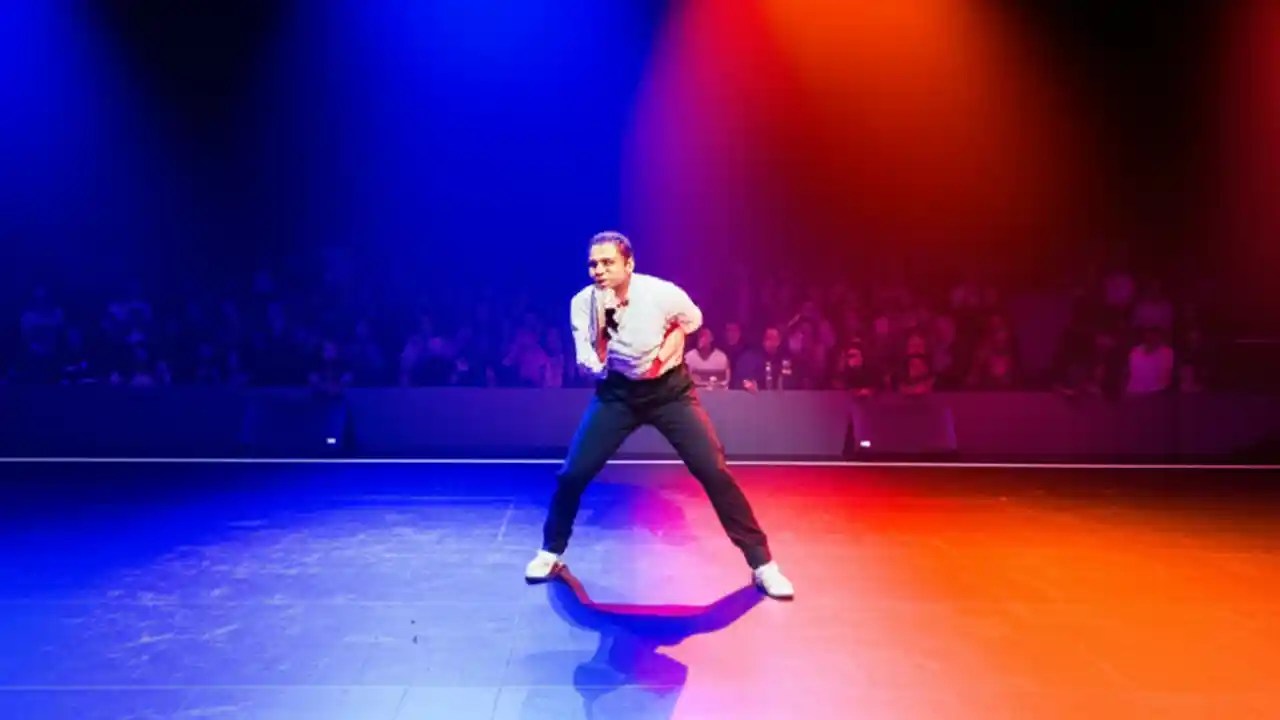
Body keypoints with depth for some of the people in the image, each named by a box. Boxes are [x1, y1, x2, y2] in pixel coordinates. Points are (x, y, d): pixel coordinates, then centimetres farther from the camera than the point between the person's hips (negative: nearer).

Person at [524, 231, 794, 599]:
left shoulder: (662, 293, -20)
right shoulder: (583, 303, -15)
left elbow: (692, 319, 4)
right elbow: (591, 366, -18)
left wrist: (672, 341, -10)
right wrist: (602, 328, -32)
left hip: (670, 389, -2)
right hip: (617, 392, 2)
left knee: (714, 472, -11)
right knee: (572, 473, -6)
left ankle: (762, 564, 2)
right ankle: (551, 552, 20)